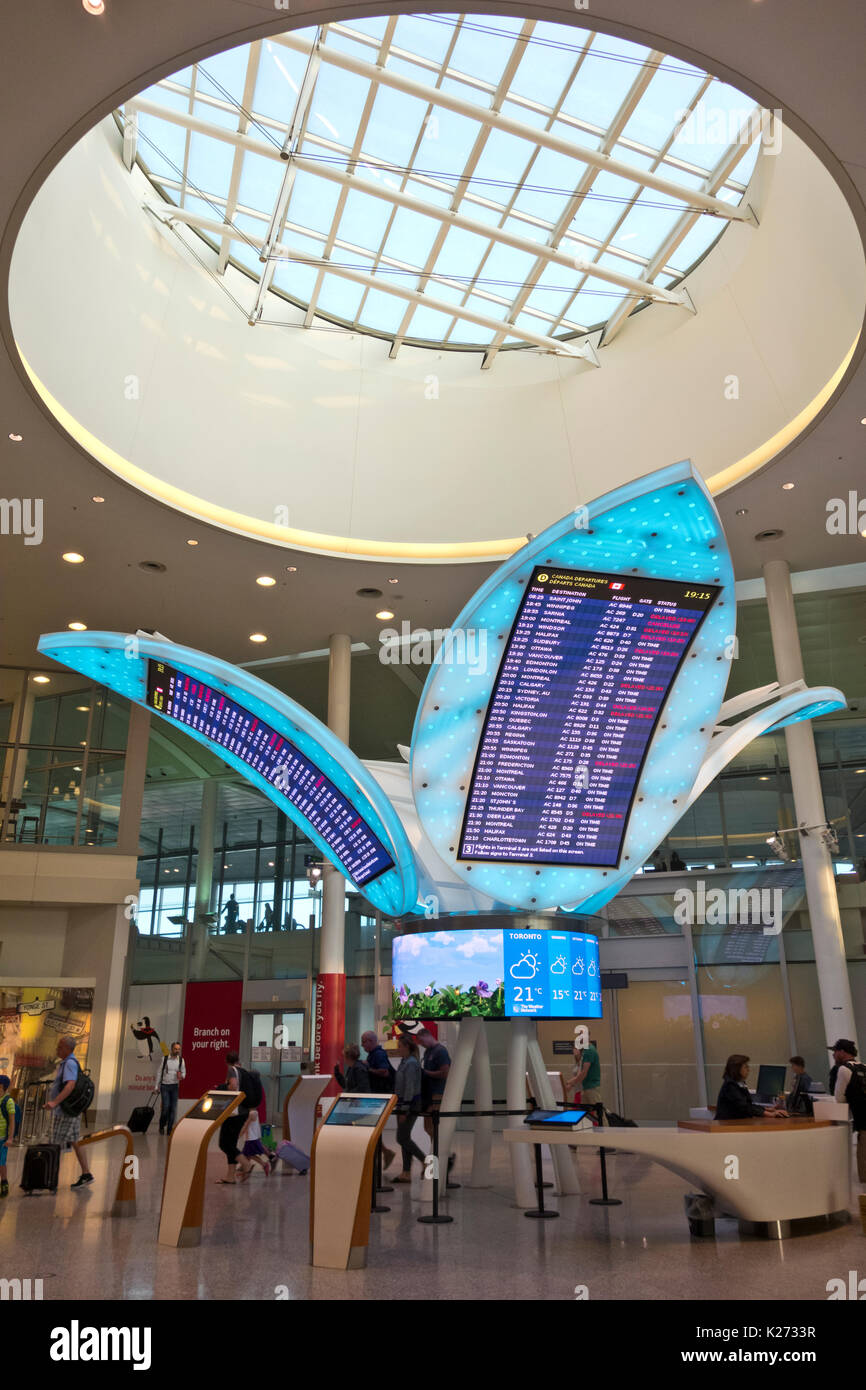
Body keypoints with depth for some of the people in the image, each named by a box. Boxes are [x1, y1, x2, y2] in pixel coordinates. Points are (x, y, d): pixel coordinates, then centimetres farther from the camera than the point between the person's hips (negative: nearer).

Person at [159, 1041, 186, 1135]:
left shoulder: (181, 1060, 3)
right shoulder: (165, 1059, -2)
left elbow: (184, 1072, 11)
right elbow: (160, 1072, 3)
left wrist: (181, 1076, -13)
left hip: (175, 1086, 2)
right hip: (165, 1085, -2)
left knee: (173, 1108, -1)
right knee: (166, 1107, -8)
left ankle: (169, 1129, 9)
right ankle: (162, 1126, 16)